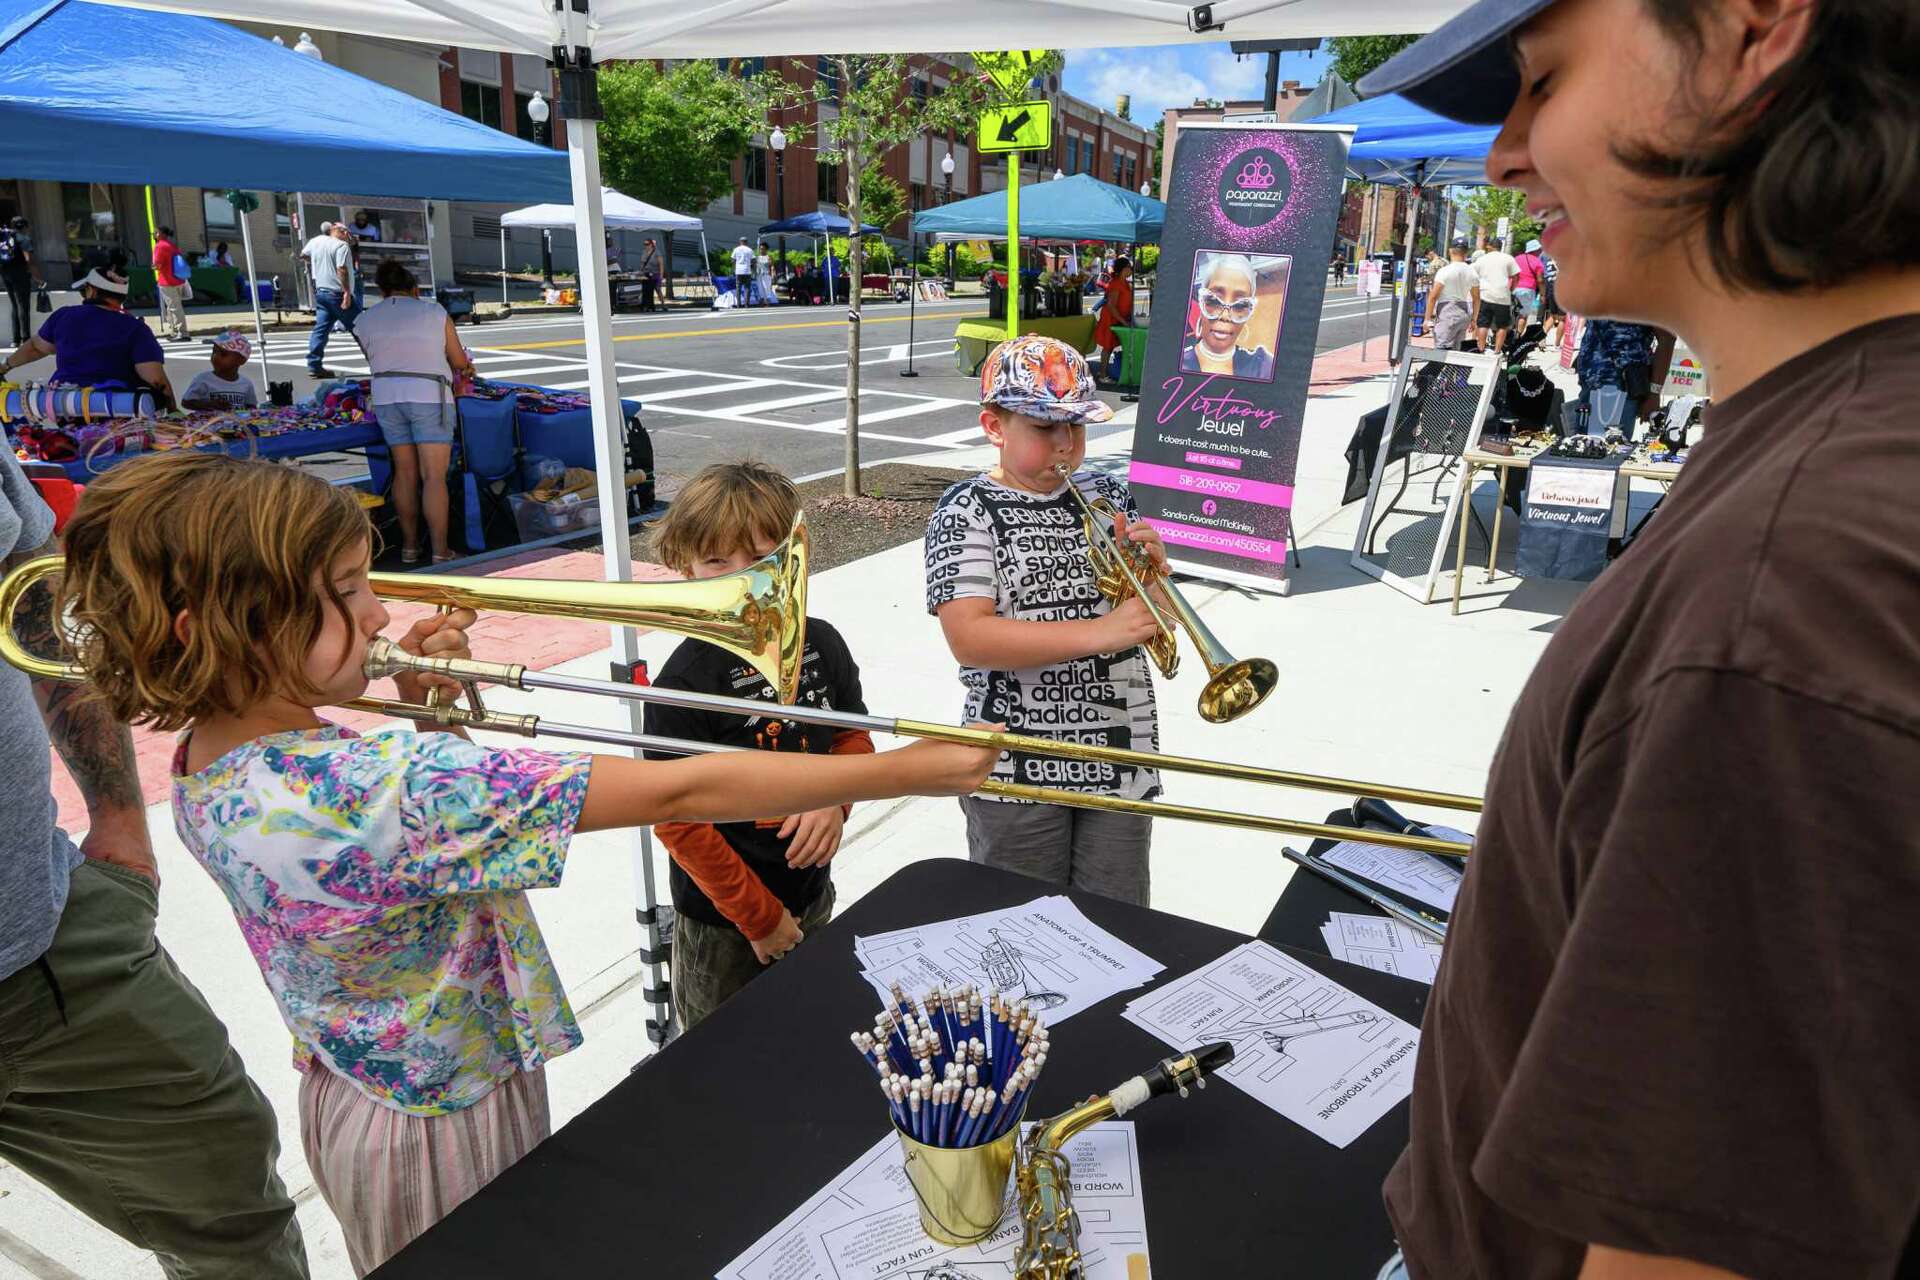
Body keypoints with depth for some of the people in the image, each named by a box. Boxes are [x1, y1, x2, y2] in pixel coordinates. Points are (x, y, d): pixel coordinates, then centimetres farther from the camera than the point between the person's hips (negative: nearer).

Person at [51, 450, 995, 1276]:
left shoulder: (205, 764, -9)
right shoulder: (386, 787, -38)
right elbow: (679, 795, -38)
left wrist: (409, 707, -11)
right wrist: (905, 770, -32)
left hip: (352, 1094, 8)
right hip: (452, 1126, -8)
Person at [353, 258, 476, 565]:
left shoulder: (365, 321, 12)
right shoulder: (435, 311, 5)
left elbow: (375, 363, 11)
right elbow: (459, 361, 8)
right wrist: (465, 367, 30)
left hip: (386, 398, 4)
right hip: (429, 398, -3)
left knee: (404, 472, 12)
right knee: (434, 476, -5)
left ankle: (409, 546, 17)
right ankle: (440, 553, -8)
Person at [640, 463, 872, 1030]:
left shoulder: (820, 643, -6)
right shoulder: (684, 681, -22)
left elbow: (853, 737, 8)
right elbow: (675, 818, -19)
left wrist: (834, 798, -14)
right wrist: (758, 916, -15)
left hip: (810, 895, 5)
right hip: (720, 922, -5)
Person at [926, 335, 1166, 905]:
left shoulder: (1107, 496, 7)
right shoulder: (965, 511, -7)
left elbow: (1149, 622, 13)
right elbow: (968, 637, -20)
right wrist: (1098, 632, -26)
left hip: (1119, 753, 4)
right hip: (1017, 766, -3)